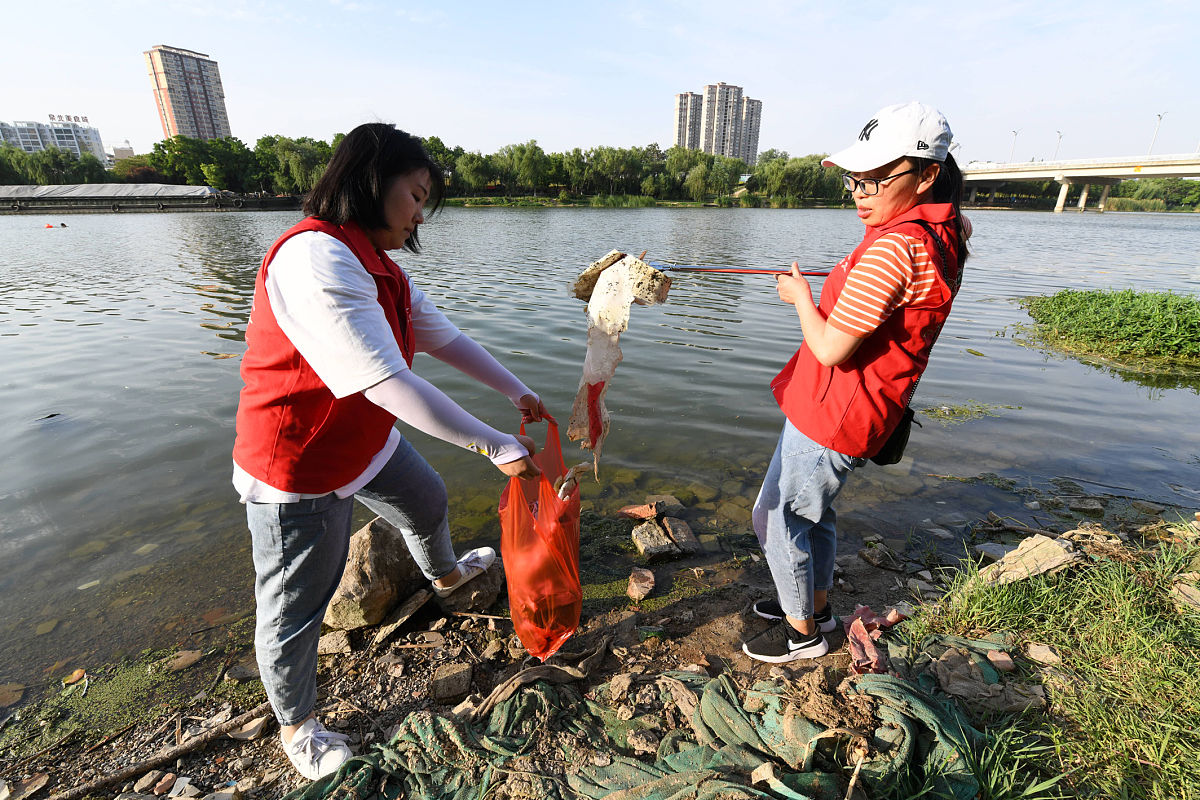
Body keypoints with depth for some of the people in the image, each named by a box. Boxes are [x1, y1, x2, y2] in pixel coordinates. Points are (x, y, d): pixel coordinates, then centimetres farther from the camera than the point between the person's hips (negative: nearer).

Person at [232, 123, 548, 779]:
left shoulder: (379, 269, 3)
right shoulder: (315, 257, -29)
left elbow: (446, 338, 7)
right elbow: (388, 384, -35)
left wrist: (517, 392, 7)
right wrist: (497, 446, -29)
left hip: (369, 445, 10)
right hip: (299, 473, -9)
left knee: (427, 503, 29)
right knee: (295, 609, 11)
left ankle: (445, 574, 62)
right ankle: (296, 726, 38)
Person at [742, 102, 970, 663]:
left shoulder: (894, 246, -26)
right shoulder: (946, 229, 6)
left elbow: (830, 348, -25)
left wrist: (799, 295, -7)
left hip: (831, 414, -10)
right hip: (845, 410, 10)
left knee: (775, 517, 7)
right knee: (814, 510, 25)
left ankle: (802, 631, 27)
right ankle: (817, 605, 44)